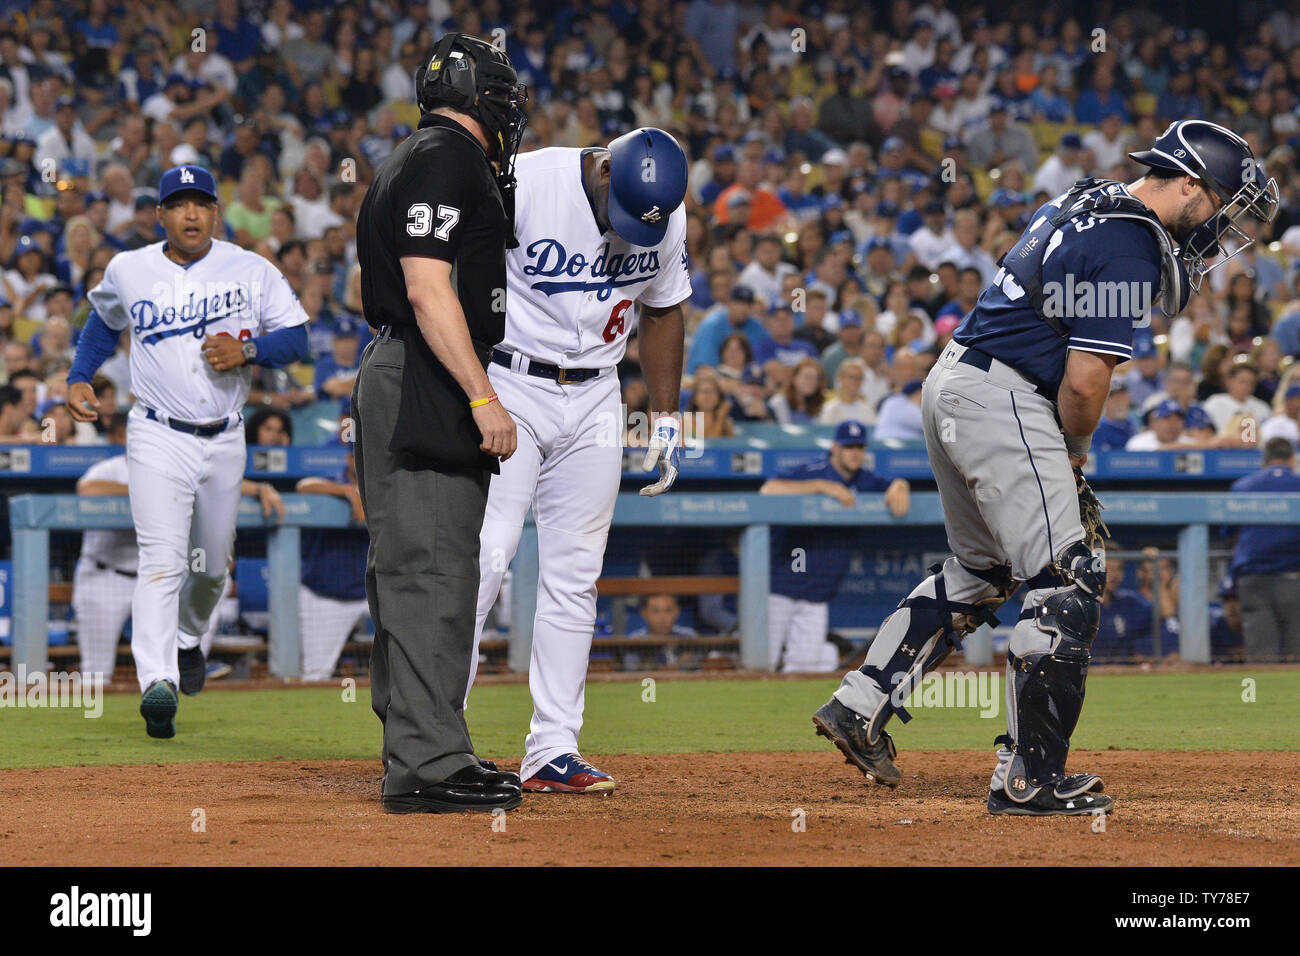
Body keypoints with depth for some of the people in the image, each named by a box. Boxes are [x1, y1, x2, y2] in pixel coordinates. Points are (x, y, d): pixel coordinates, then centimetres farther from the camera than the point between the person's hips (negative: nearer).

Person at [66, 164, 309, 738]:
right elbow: (104, 321, 21)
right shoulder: (128, 272, 2)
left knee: (212, 562, 16)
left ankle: (188, 640, 46)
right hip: (158, 437, -2)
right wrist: (79, 379, 9)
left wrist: (248, 350, -18)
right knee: (162, 559, -18)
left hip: (224, 441, 2)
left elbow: (296, 337, 0)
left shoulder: (252, 272, 0)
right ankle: (158, 682, -30)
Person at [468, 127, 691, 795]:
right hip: (507, 387, -5)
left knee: (574, 573, 2)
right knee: (484, 556, -15)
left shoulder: (669, 219, -2)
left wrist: (665, 419, 12)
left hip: (594, 400, 5)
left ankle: (552, 752, 5)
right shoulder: (523, 185, -19)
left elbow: (663, 310, 14)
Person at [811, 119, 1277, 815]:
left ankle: (859, 705, 23)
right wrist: (1075, 446, 2)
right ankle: (1028, 778, -10)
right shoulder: (1129, 247, -15)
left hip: (950, 381, 10)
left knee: (981, 570, 24)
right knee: (1068, 582, -9)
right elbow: (1086, 379, -19)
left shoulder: (1085, 200, 14)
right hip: (1005, 402, -10)